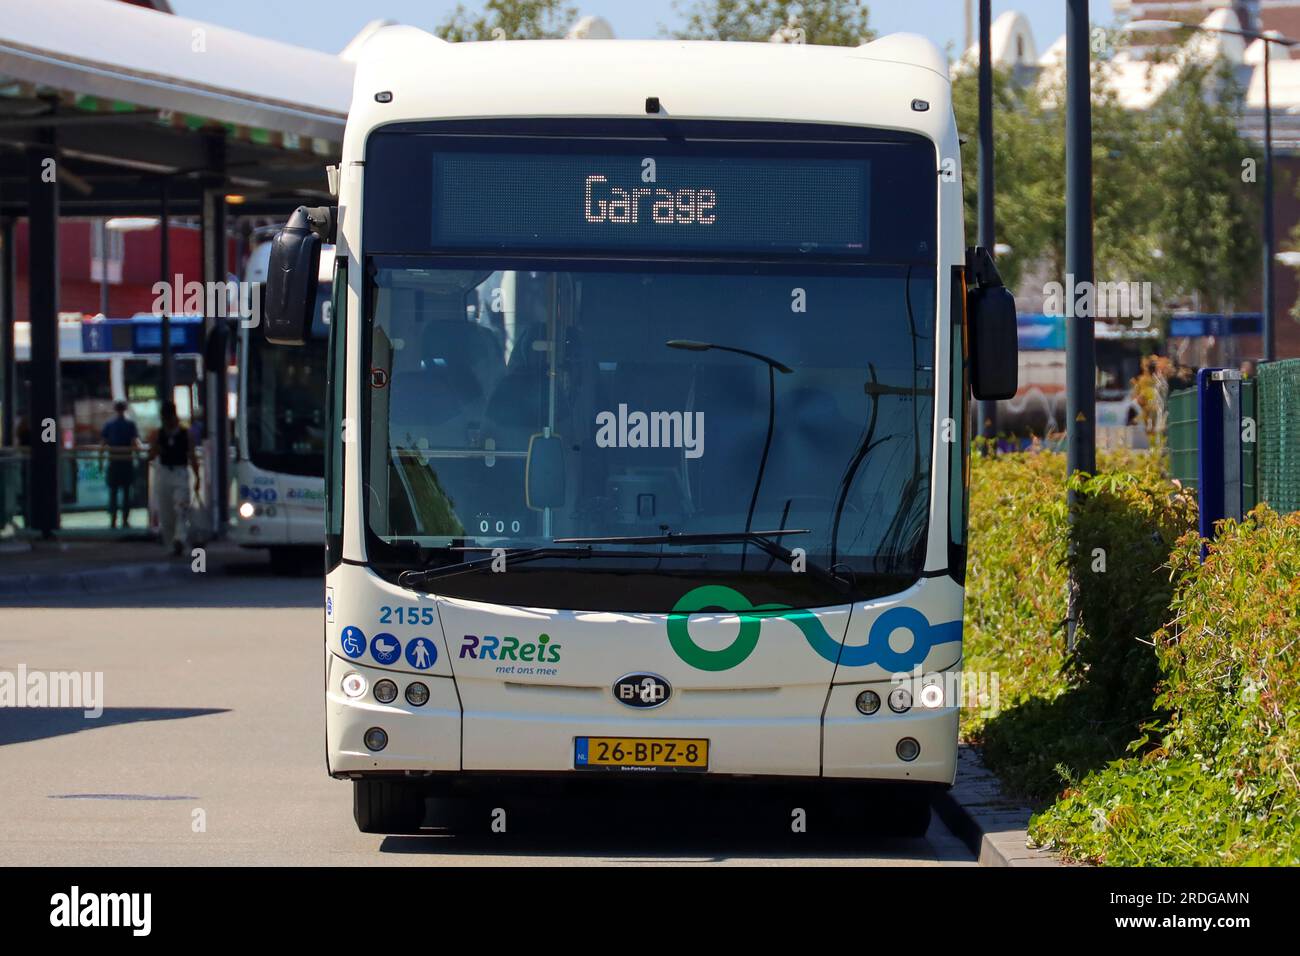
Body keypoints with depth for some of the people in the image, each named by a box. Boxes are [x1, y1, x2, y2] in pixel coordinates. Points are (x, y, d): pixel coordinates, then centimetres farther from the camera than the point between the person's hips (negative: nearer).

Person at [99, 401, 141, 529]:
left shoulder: (108, 424, 2)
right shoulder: (130, 424, -3)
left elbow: (102, 444, -1)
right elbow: (135, 443, -9)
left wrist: (100, 460, 4)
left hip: (113, 462, 1)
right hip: (127, 461, -1)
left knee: (113, 492, 5)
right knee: (126, 492, 6)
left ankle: (113, 520, -2)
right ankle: (125, 520, 4)